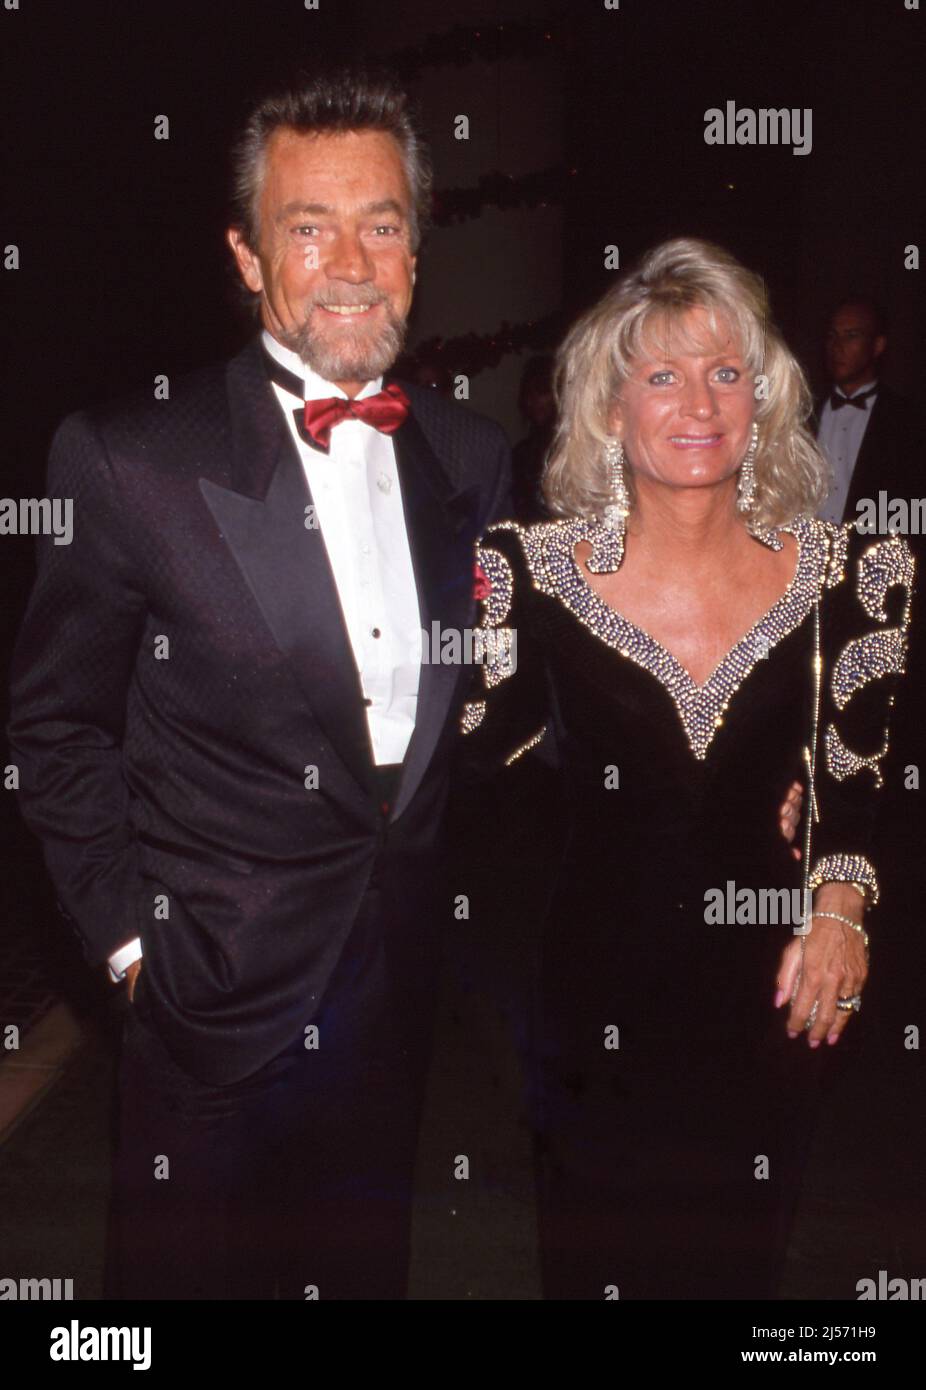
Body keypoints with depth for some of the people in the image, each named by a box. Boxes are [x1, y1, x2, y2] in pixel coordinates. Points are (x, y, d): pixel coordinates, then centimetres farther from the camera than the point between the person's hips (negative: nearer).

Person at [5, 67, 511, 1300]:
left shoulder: (472, 459, 2)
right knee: (193, 1269, 14)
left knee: (368, 1269, 21)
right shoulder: (129, 459, -12)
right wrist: (126, 933, -6)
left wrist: (455, 912, 6)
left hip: (404, 998, 4)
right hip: (214, 1003, -4)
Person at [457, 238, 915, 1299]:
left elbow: (853, 781, 6)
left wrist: (838, 911, -6)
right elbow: (467, 766, -5)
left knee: (741, 1260, 20)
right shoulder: (531, 570, -9)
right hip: (593, 995, -1)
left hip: (768, 995, 2)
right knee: (593, 1260, 15)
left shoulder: (846, 573, -5)